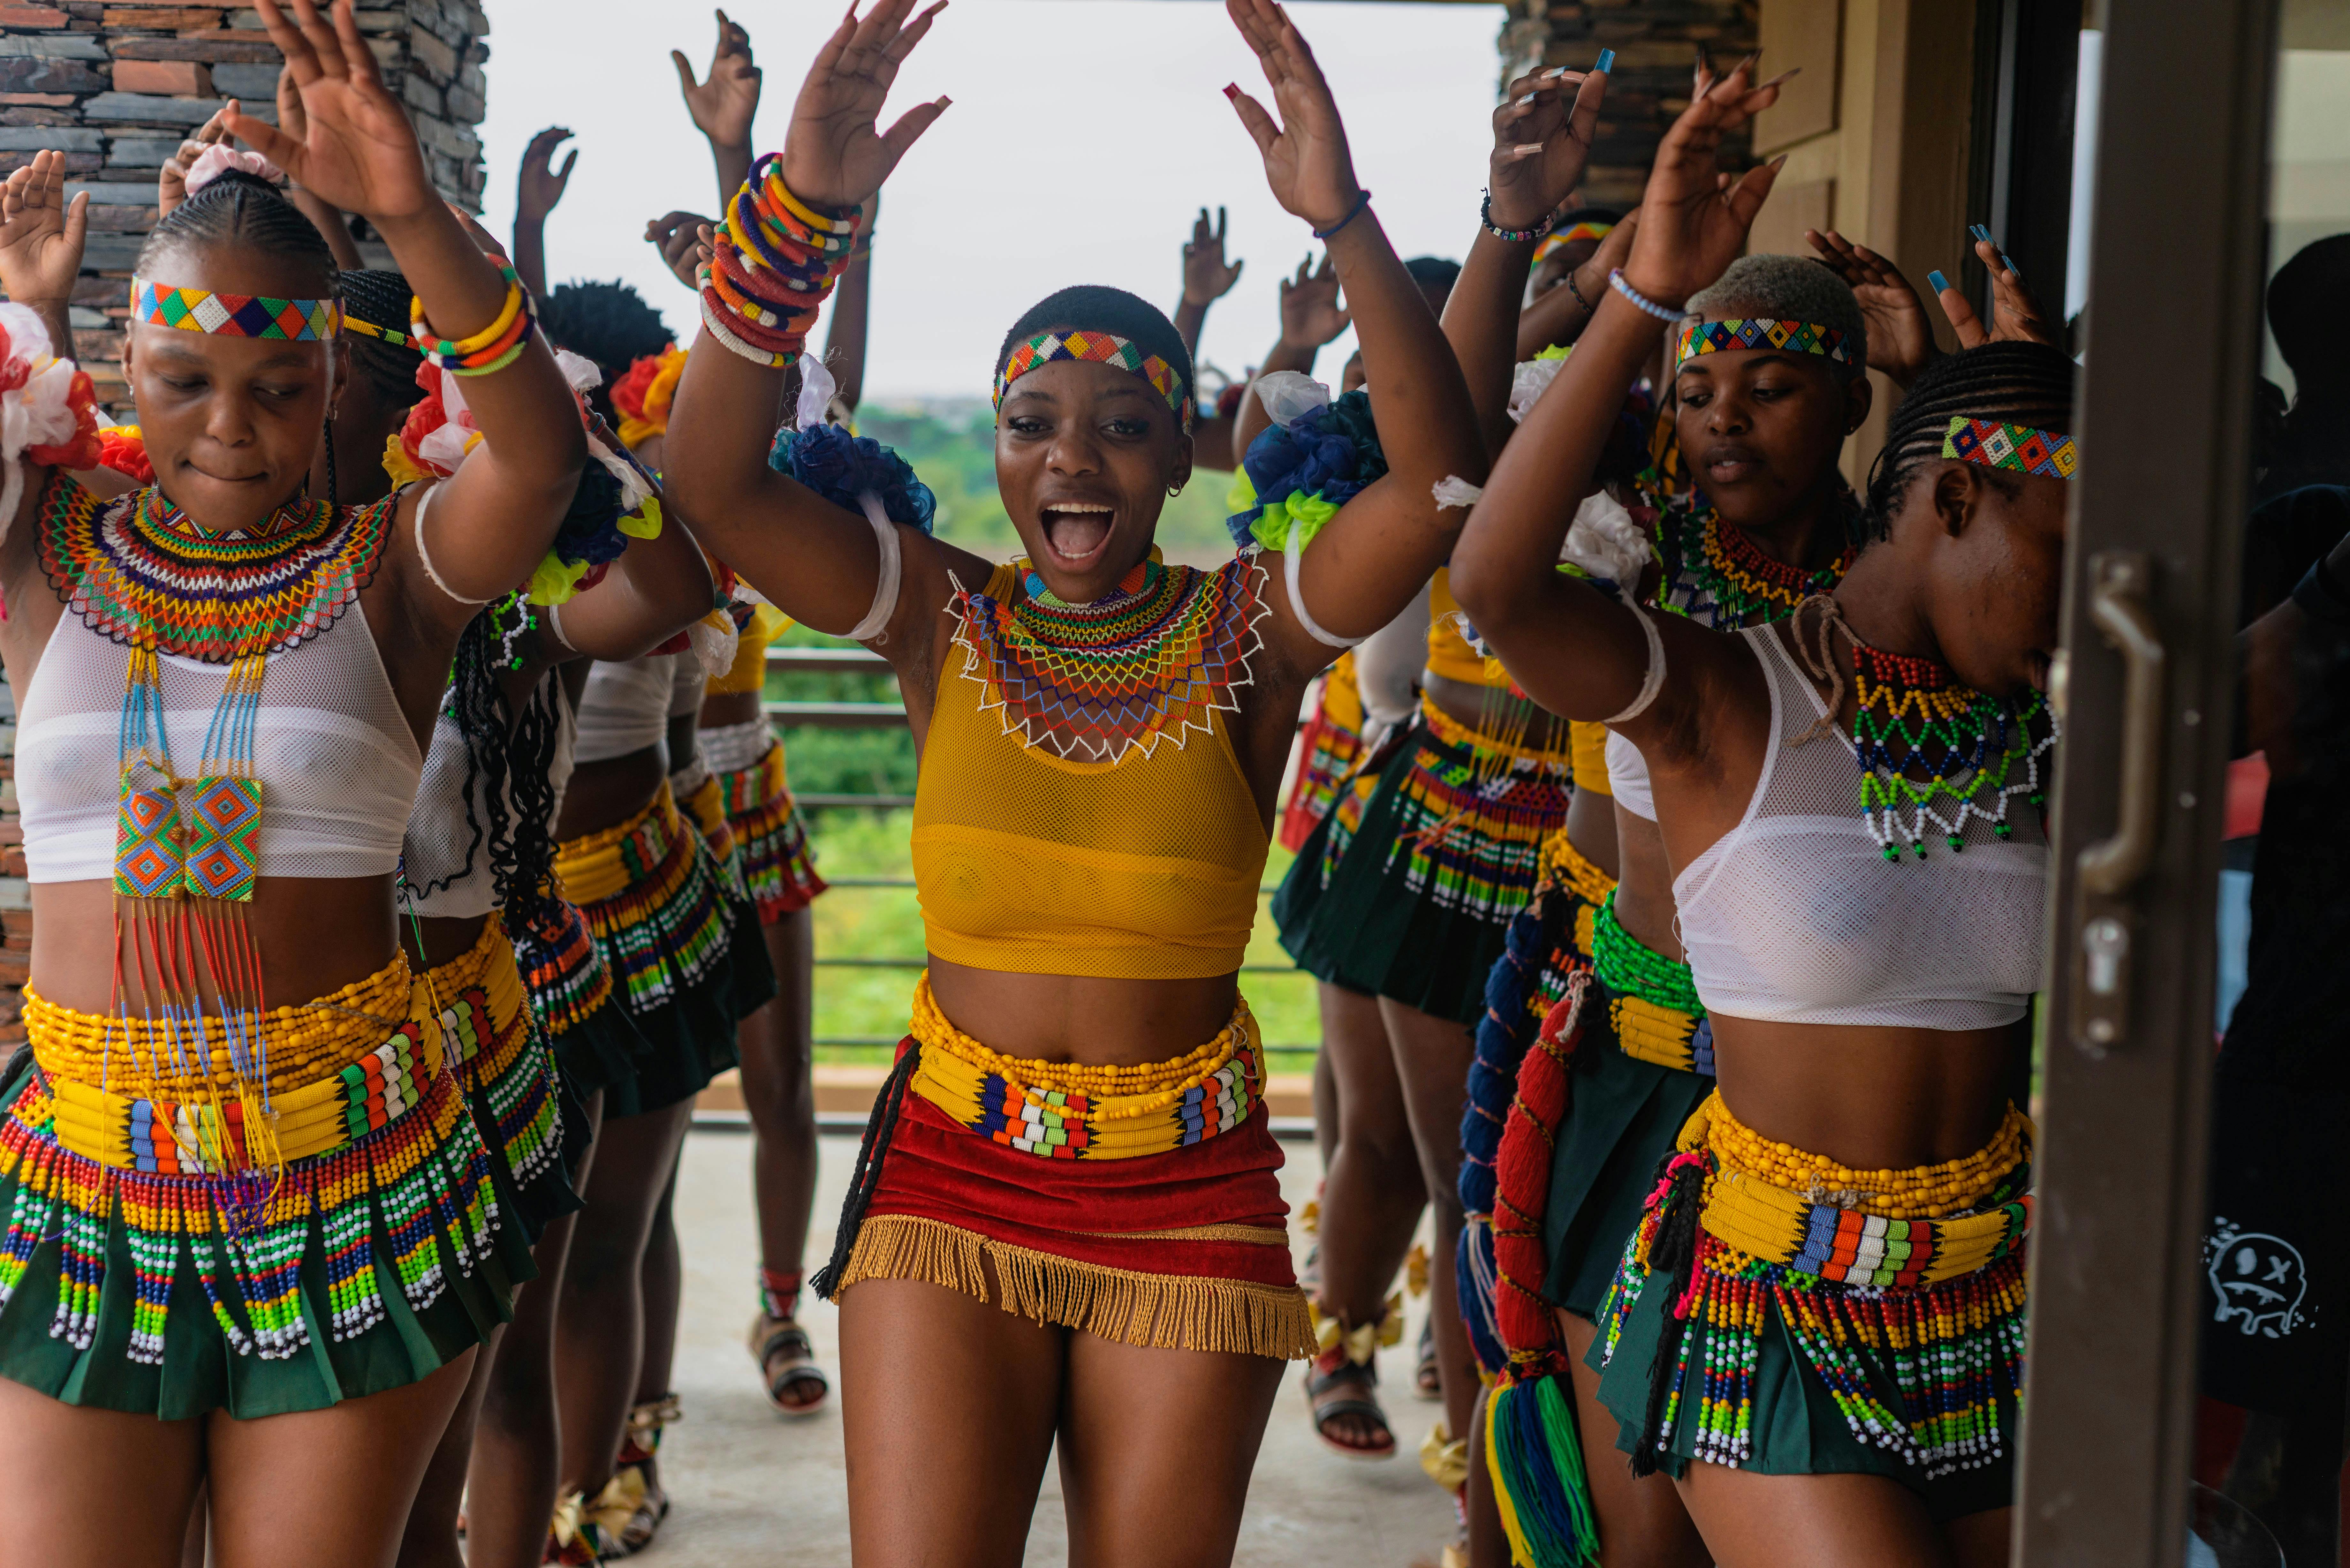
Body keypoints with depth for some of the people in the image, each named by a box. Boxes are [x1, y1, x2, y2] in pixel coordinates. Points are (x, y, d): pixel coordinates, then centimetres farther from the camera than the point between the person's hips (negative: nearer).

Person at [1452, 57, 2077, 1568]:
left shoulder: (2042, 731, 4)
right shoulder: (1725, 700, -14)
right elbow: (1500, 582, -31)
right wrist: (1645, 297, -37)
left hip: (1993, 1301, 6)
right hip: (1775, 1312, -6)